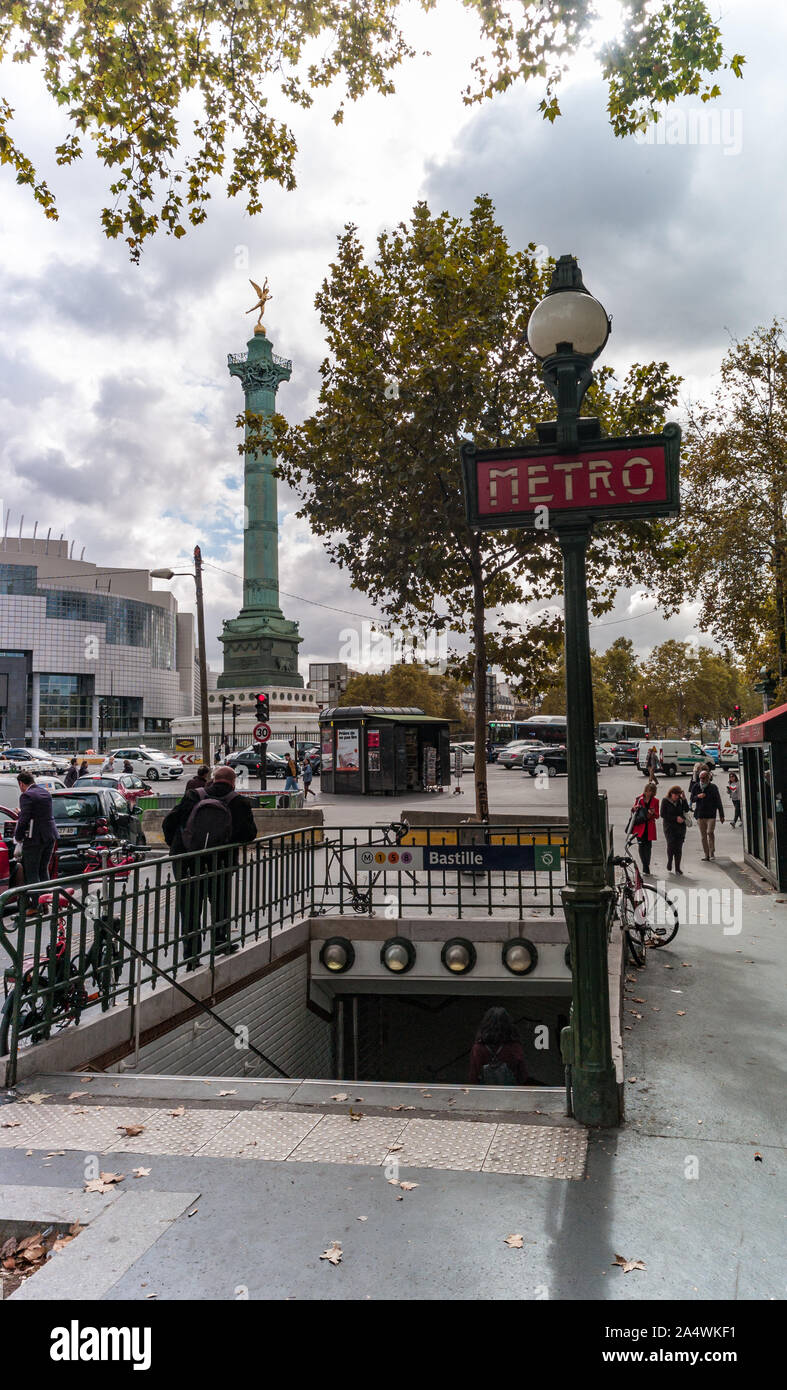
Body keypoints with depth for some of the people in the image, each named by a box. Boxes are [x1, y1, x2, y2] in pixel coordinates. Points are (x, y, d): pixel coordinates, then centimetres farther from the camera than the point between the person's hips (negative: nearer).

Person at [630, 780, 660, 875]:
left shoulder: (655, 801, 7)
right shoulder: (639, 799, 6)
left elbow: (657, 816, 6)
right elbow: (633, 811, 15)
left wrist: (652, 813, -16)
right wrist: (635, 808, -8)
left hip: (649, 827, 1)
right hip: (640, 826, 0)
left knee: (648, 846, 1)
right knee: (641, 845, -9)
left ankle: (646, 867, 15)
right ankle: (646, 868, -4)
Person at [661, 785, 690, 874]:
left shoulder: (681, 801, 6)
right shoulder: (665, 801, -1)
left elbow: (686, 810, -8)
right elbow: (663, 815, -5)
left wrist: (684, 799, -15)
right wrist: (676, 818, -11)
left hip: (680, 826, 2)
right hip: (669, 827, -2)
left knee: (679, 848, -2)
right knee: (671, 845, -13)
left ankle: (677, 868, 5)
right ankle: (669, 861, 16)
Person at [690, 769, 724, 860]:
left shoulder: (713, 787, -2)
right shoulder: (696, 787, 5)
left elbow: (718, 802, 1)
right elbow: (692, 799, 9)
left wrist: (721, 815, 1)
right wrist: (698, 796, -14)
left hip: (711, 814, -3)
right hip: (700, 814, 3)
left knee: (710, 832, -14)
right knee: (703, 835, 6)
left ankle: (712, 853, -4)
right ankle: (706, 854, 14)